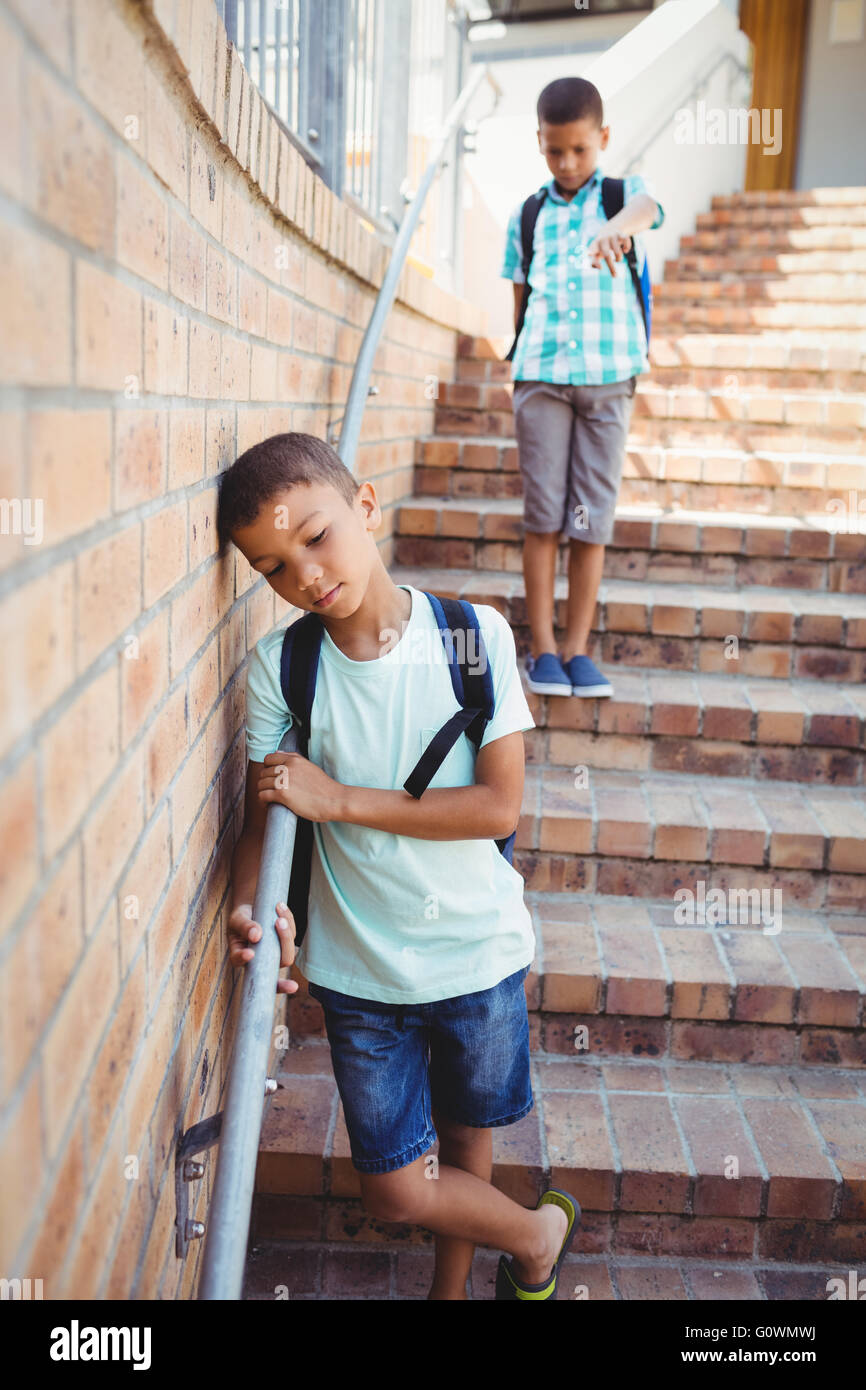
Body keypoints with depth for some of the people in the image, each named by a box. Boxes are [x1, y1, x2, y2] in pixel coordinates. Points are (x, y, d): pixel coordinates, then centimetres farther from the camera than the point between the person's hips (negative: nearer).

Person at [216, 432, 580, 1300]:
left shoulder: (476, 636, -15)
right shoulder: (279, 668, -11)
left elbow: (499, 806, -18)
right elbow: (262, 818, -7)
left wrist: (336, 798, -22)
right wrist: (254, 904, -29)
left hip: (478, 948, -1)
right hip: (359, 968, 1)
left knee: (466, 1139, 19)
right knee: (395, 1189, 9)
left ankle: (451, 1285, 51)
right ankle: (538, 1232, 40)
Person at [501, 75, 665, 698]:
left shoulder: (624, 192, 7)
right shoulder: (526, 217, 13)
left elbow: (647, 206, -17)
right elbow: (521, 300, 16)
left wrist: (621, 226, -41)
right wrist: (523, 367, 11)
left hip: (608, 378, -1)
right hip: (540, 375, 1)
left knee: (593, 516, 0)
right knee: (543, 513, -2)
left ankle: (577, 648, 7)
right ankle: (543, 648, 4)